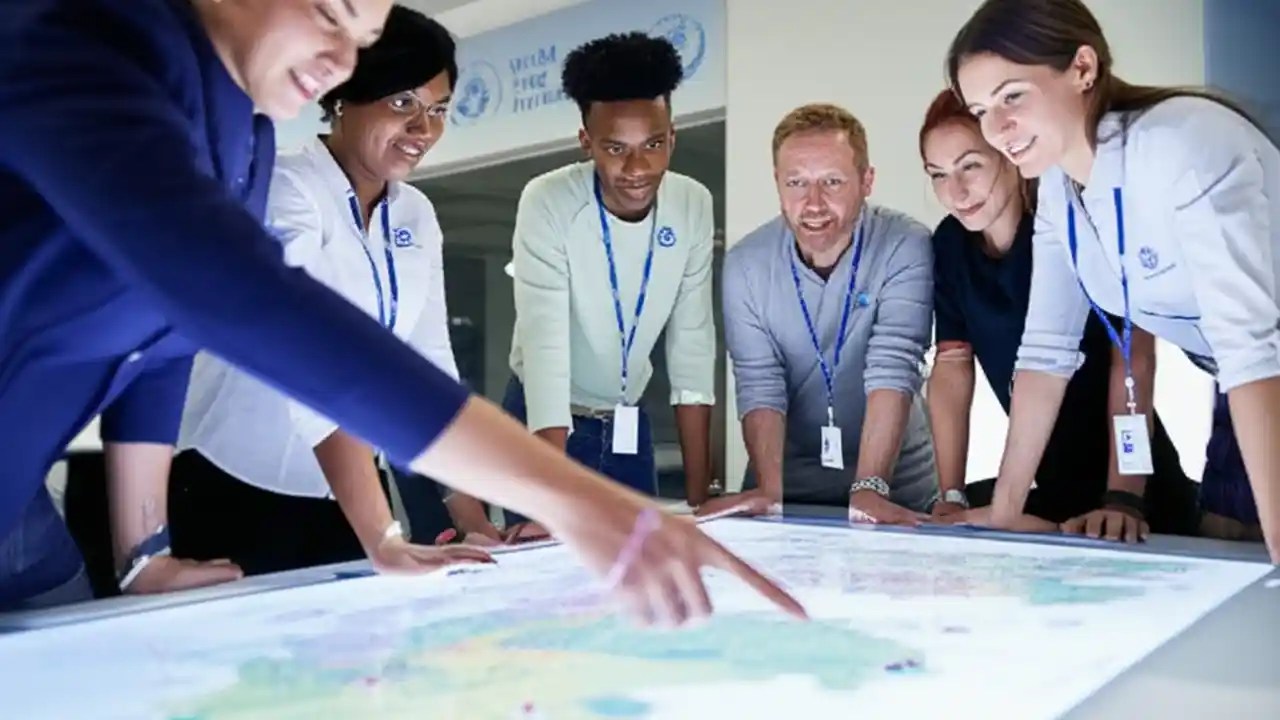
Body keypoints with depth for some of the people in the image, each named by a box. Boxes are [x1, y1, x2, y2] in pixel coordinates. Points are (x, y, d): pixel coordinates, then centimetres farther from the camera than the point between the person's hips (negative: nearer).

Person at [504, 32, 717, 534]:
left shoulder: (693, 206, -10)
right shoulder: (548, 203, -23)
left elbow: (693, 343, -8)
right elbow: (544, 344, -30)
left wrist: (698, 494, -10)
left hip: (628, 426, 4)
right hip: (546, 421, -4)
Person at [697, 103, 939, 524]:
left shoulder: (905, 248, -12)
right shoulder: (746, 264, -6)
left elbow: (893, 370, -19)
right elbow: (760, 386, -8)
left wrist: (869, 489, -27)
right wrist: (769, 491, -20)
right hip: (789, 482, 1)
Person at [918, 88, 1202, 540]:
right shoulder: (950, 243, -4)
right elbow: (952, 367, -2)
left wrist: (1123, 498, -35)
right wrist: (951, 498, -8)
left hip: (1139, 490, -4)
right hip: (1051, 492, 5)